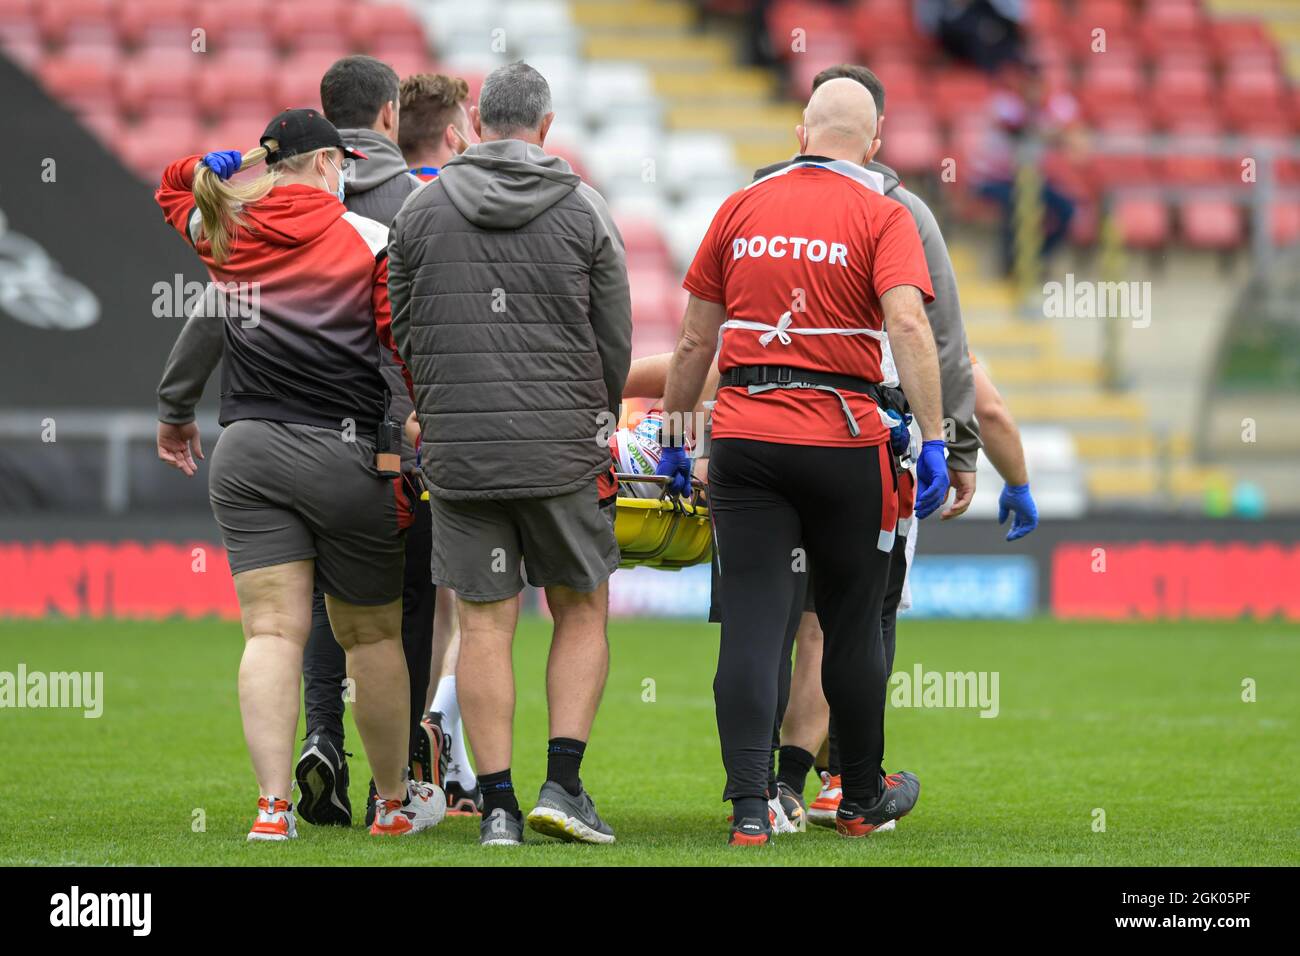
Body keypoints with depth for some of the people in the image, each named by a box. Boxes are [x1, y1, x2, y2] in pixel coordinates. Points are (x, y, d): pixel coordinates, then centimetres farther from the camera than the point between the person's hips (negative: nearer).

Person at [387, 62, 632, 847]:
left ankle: (499, 806, 2)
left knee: (485, 626, 4)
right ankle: (563, 783, 0)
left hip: (459, 451, 1)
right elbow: (615, 339, 4)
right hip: (563, 446, -1)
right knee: (582, 613, 11)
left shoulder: (423, 209, 3)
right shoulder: (583, 210, 0)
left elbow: (403, 333, 9)